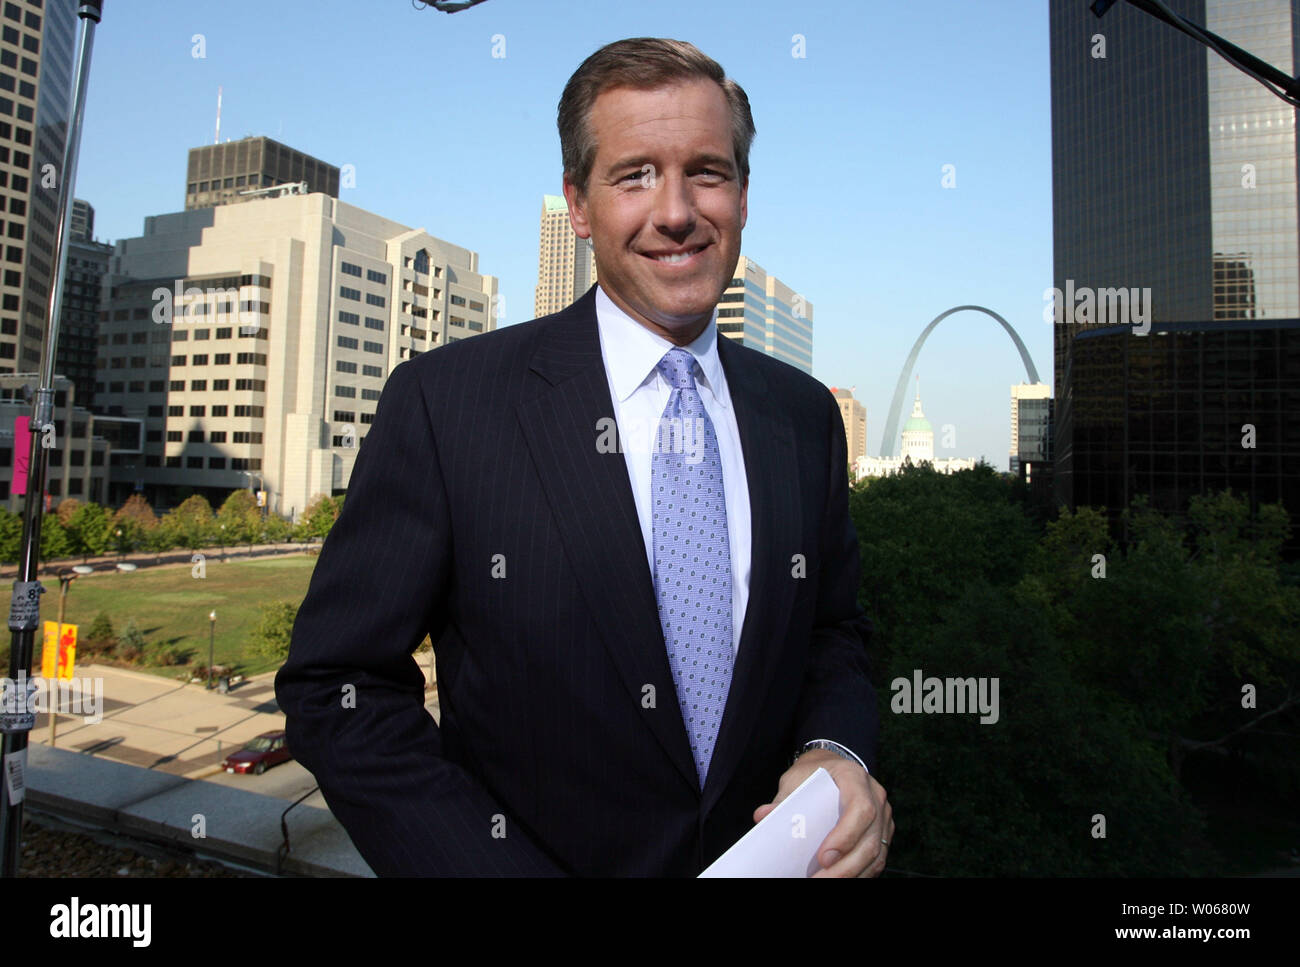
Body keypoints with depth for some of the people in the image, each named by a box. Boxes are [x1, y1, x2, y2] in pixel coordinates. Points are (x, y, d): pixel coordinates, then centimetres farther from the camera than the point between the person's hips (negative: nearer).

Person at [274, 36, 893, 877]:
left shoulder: (805, 414, -4)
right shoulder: (446, 401, -16)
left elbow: (834, 635, 5)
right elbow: (338, 687, -15)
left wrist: (838, 754, -15)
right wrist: (489, 866, -23)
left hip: (765, 861, 4)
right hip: (525, 853, -3)